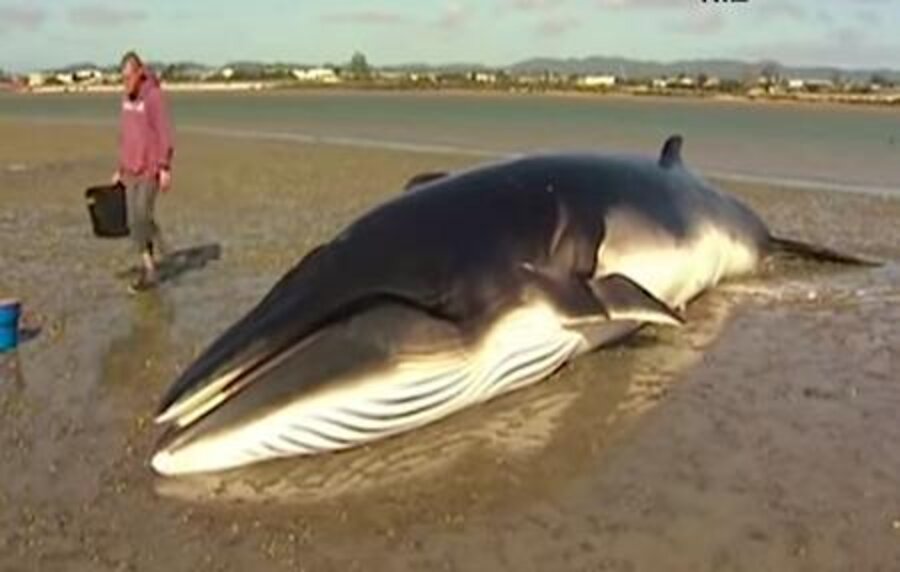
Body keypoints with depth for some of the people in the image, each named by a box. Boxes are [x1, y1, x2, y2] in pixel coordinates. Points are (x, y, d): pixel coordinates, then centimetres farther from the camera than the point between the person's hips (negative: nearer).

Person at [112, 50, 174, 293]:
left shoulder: (154, 95, -13)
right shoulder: (127, 98, 11)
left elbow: (165, 134, -15)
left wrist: (165, 168, -19)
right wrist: (120, 168, 18)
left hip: (151, 168, -8)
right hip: (131, 169, 8)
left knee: (142, 217, -11)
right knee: (135, 221, 6)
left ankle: (151, 267, 1)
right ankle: (149, 266, 16)